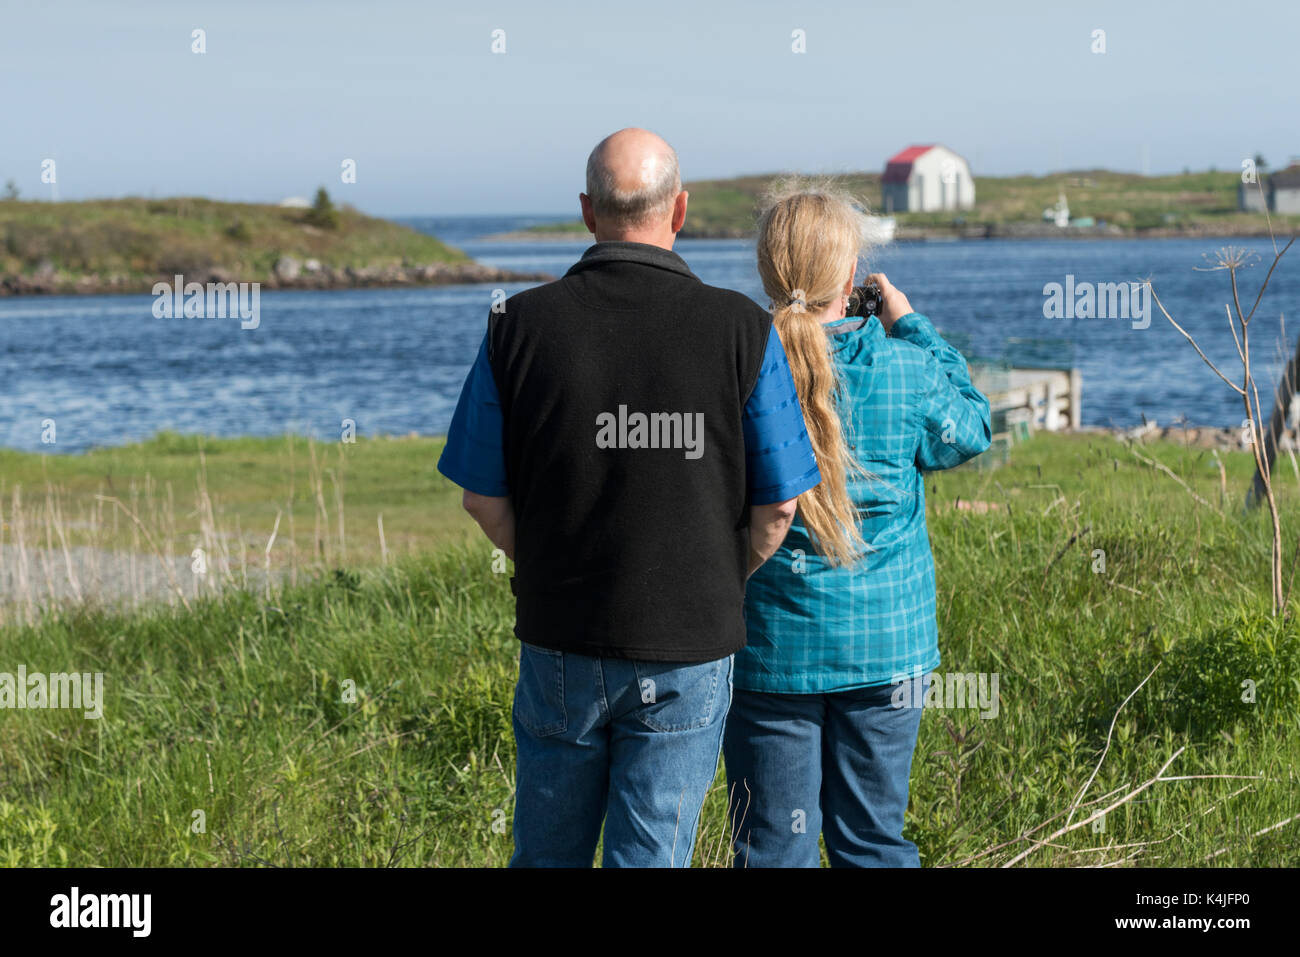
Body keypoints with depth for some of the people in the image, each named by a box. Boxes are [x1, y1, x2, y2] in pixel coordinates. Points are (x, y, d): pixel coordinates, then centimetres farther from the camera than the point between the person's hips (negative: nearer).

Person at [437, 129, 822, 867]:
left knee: (548, 854, 17)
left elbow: (485, 499, -1)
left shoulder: (521, 327, -6)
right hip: (689, 651, -1)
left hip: (559, 639, 2)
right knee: (651, 857, 6)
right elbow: (777, 507, -6)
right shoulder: (742, 331, -10)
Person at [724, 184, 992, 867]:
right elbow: (969, 432, 12)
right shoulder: (905, 371, -9)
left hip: (771, 650, -1)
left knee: (773, 848, 6)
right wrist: (911, 325, 17)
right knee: (874, 839, 13)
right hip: (885, 645, 1)